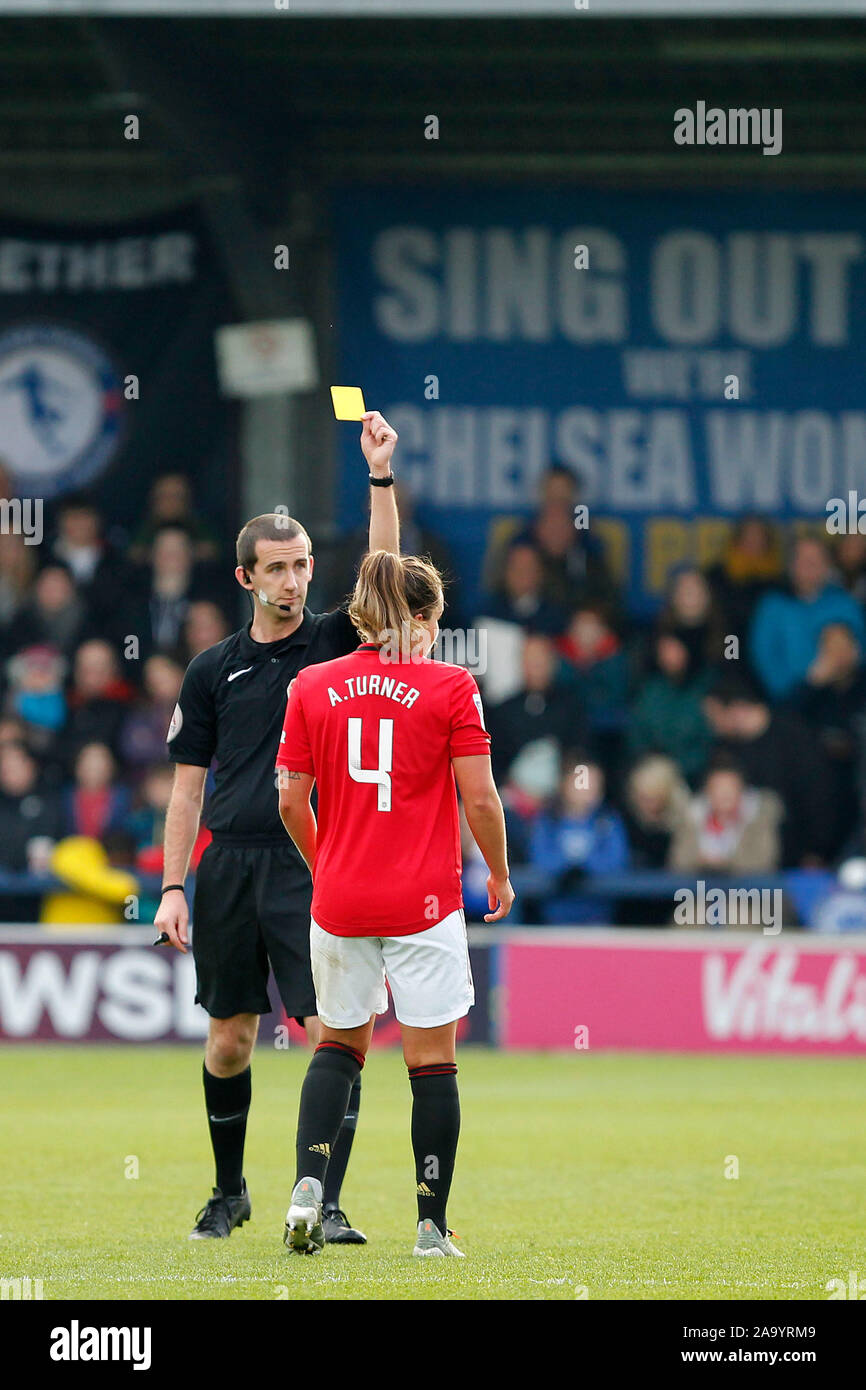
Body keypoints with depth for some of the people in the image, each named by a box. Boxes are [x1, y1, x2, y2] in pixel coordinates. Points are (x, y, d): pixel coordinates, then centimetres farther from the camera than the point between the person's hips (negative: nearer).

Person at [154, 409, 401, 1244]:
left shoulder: (336, 642, 6)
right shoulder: (212, 670, 9)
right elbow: (187, 786, 10)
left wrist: (381, 475, -18)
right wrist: (173, 886, 3)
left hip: (314, 869, -2)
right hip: (228, 869, 2)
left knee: (332, 1032, -11)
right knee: (230, 1037, 8)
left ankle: (325, 1205, -10)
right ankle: (229, 1191, 24)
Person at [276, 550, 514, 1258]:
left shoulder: (312, 687, 2)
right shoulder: (450, 687, -6)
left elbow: (292, 802, 3)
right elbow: (480, 801, -8)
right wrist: (500, 877, 8)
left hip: (339, 900, 3)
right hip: (424, 901, -3)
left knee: (339, 1043, 18)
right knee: (432, 1061, 4)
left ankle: (309, 1183, -1)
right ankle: (432, 1225, 5)